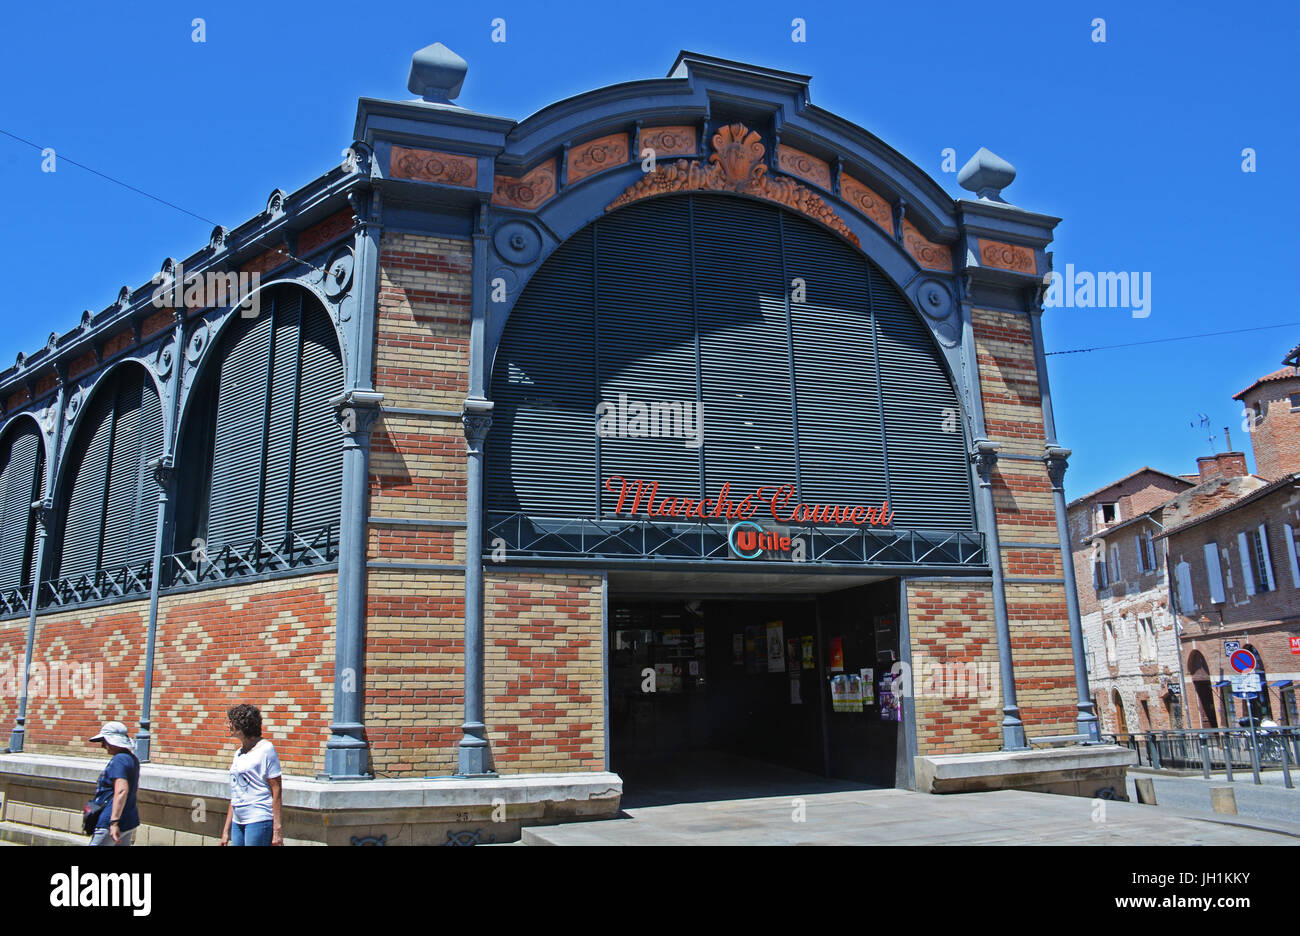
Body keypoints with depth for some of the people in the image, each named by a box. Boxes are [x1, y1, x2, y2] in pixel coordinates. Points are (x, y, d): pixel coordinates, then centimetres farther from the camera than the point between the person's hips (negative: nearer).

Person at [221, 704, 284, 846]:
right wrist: (226, 830, 19)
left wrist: (277, 829, -14)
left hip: (259, 820, -7)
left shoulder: (266, 749, -8)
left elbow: (276, 790, -11)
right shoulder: (238, 754, 15)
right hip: (237, 822, 7)